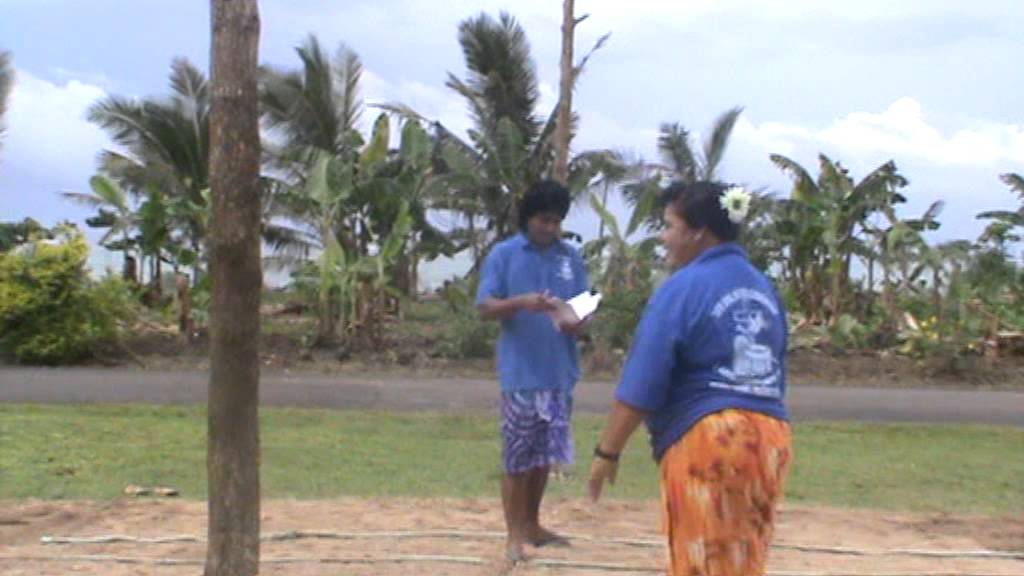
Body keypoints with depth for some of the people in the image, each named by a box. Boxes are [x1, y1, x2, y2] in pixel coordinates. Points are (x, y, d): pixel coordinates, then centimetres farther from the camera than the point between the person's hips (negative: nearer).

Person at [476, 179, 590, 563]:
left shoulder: (571, 257, 9)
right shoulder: (503, 254, -1)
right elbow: (485, 308, -6)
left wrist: (576, 321, -14)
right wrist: (522, 302, -24)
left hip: (559, 373, 4)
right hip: (520, 374, -4)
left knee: (545, 455, 14)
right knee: (517, 457, 2)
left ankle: (532, 524, 29)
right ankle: (514, 534, 13)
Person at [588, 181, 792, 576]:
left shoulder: (684, 287, -8)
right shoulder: (763, 289, 15)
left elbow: (640, 386, -11)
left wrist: (607, 450, -5)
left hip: (707, 437, -8)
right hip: (770, 437, 8)